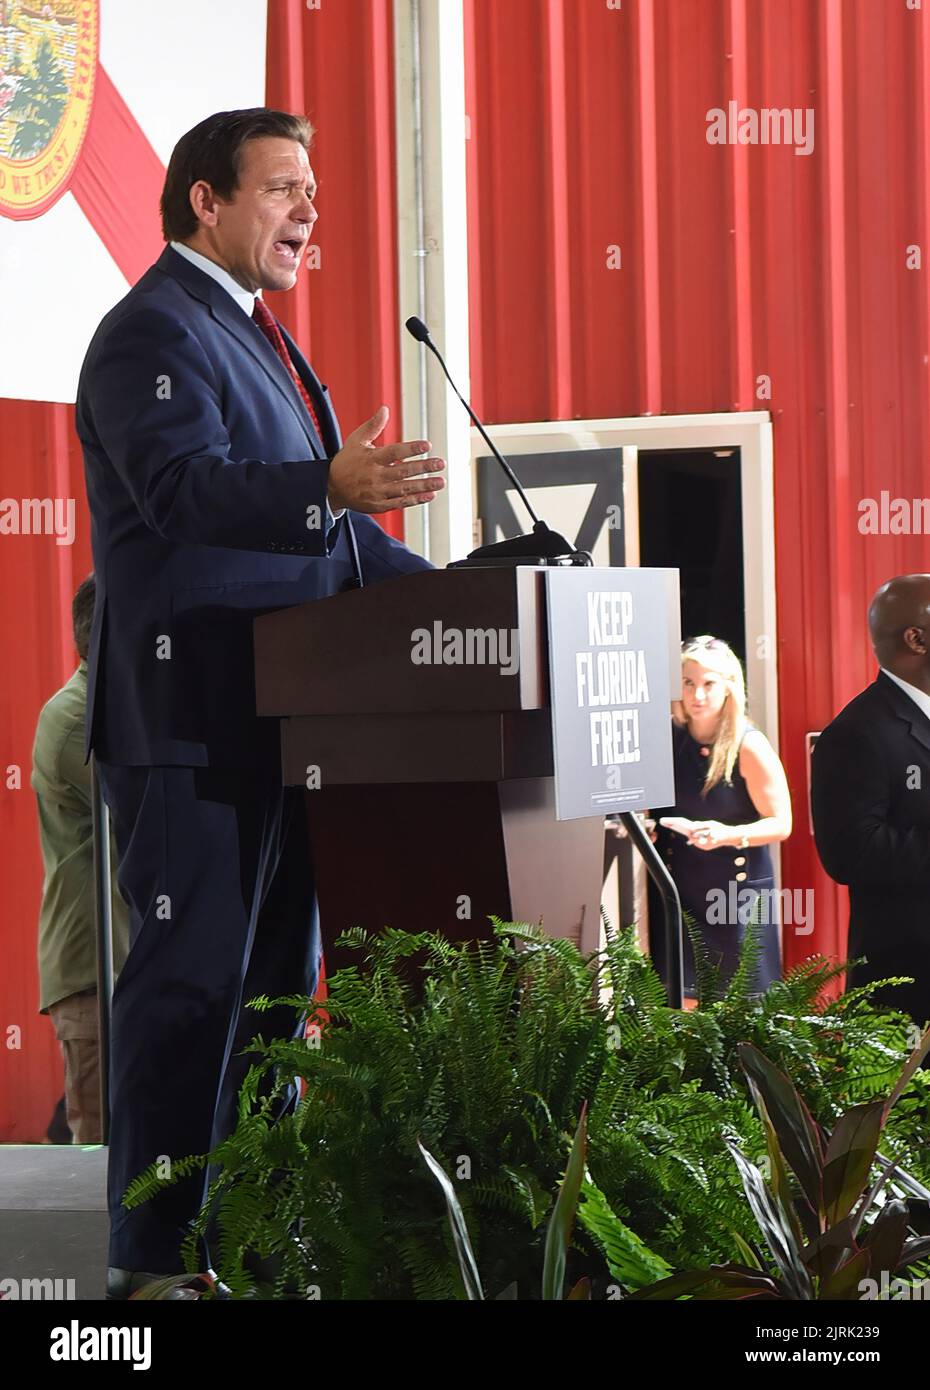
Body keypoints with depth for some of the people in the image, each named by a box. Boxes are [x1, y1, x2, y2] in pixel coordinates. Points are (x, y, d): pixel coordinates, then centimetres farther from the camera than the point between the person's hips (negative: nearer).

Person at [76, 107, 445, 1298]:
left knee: (275, 978, 12)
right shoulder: (154, 331, -9)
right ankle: (155, 1257, -5)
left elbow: (319, 524, 27)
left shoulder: (256, 337, 22)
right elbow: (184, 486, -25)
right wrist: (330, 486, -38)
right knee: (190, 979, -9)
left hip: (281, 711, 10)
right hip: (194, 716, -10)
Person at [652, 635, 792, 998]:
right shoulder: (667, 739, 2)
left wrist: (728, 835, -26)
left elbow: (781, 824, -11)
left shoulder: (749, 746, -11)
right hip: (680, 892, 4)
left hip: (739, 894, -4)